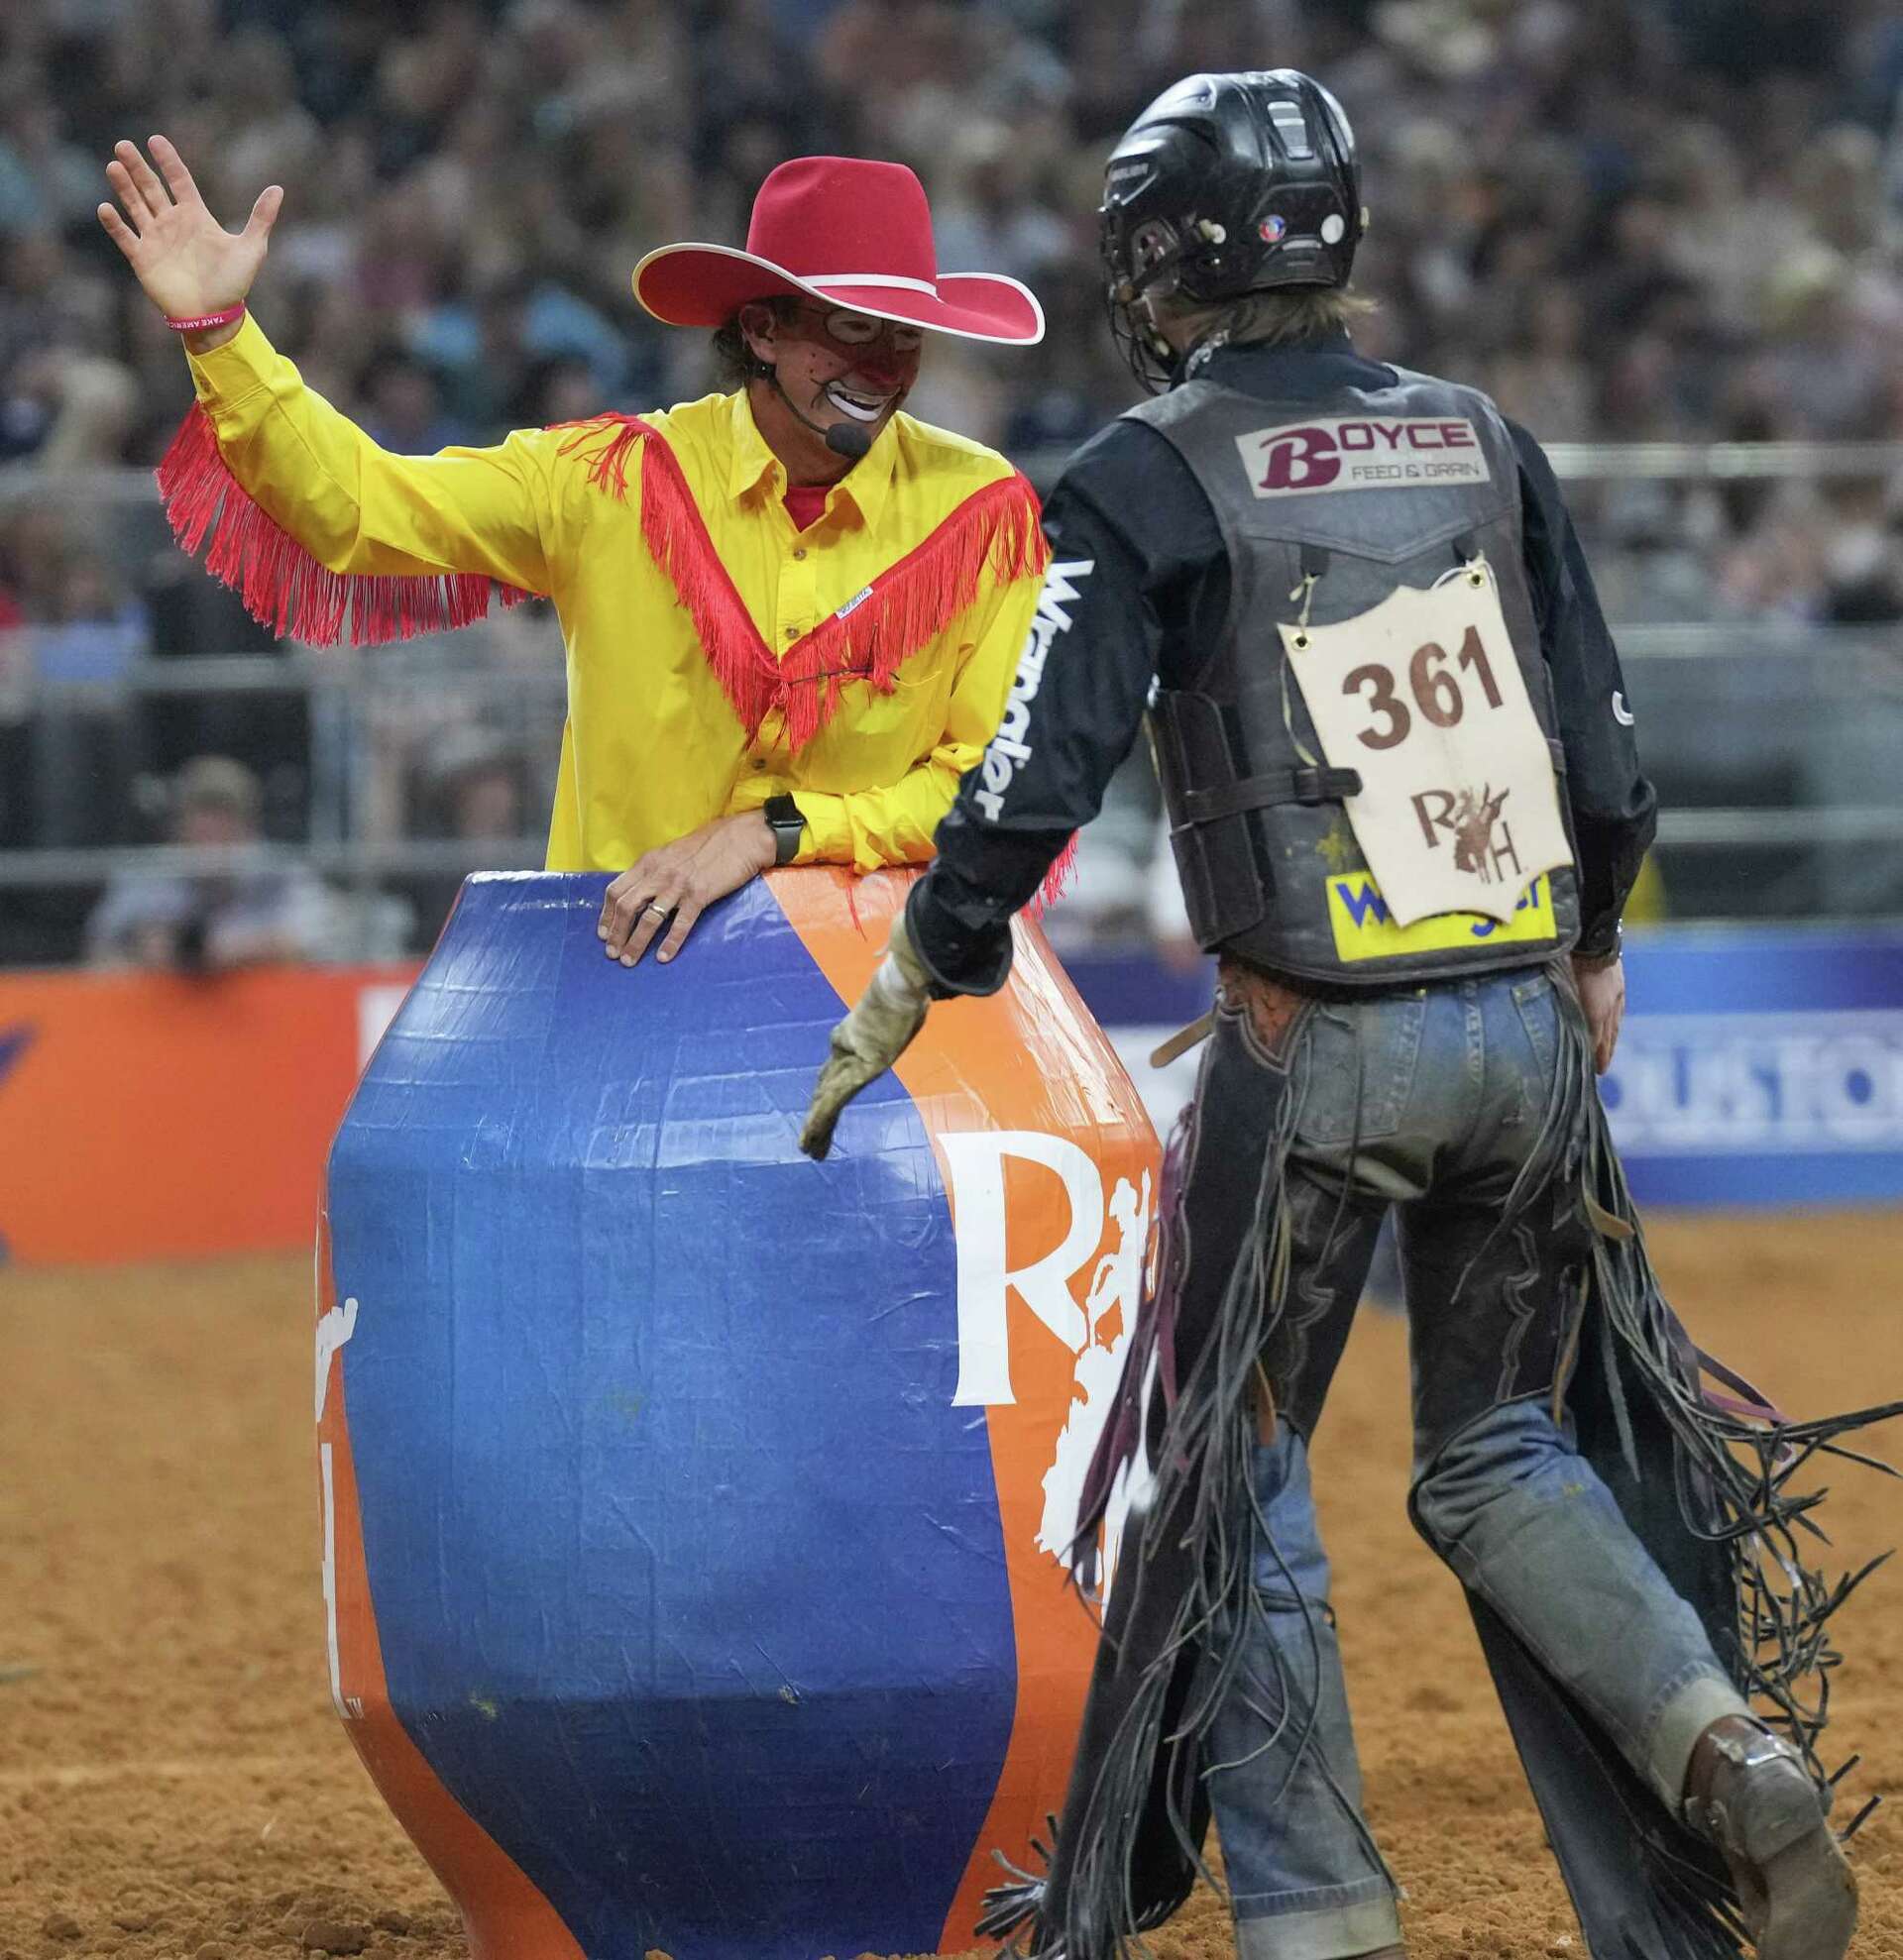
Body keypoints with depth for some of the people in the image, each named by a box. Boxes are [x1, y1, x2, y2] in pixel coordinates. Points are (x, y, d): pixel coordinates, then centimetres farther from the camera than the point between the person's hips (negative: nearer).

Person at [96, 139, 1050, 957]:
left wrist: (772, 832, -13)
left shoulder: (981, 510, -2)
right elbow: (359, 505, 0)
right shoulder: (617, 481, 0)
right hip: (630, 955, 1)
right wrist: (217, 330, -10)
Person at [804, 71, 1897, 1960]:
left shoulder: (1146, 487, -6)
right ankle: (1728, 1758, -4)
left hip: (1316, 1051, -5)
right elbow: (1605, 759, 11)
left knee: (1235, 1470, 10)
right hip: (1530, 1029, 5)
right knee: (1499, 1449, 18)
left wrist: (886, 1017, 0)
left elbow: (1031, 789, -11)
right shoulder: (1485, 444, 8)